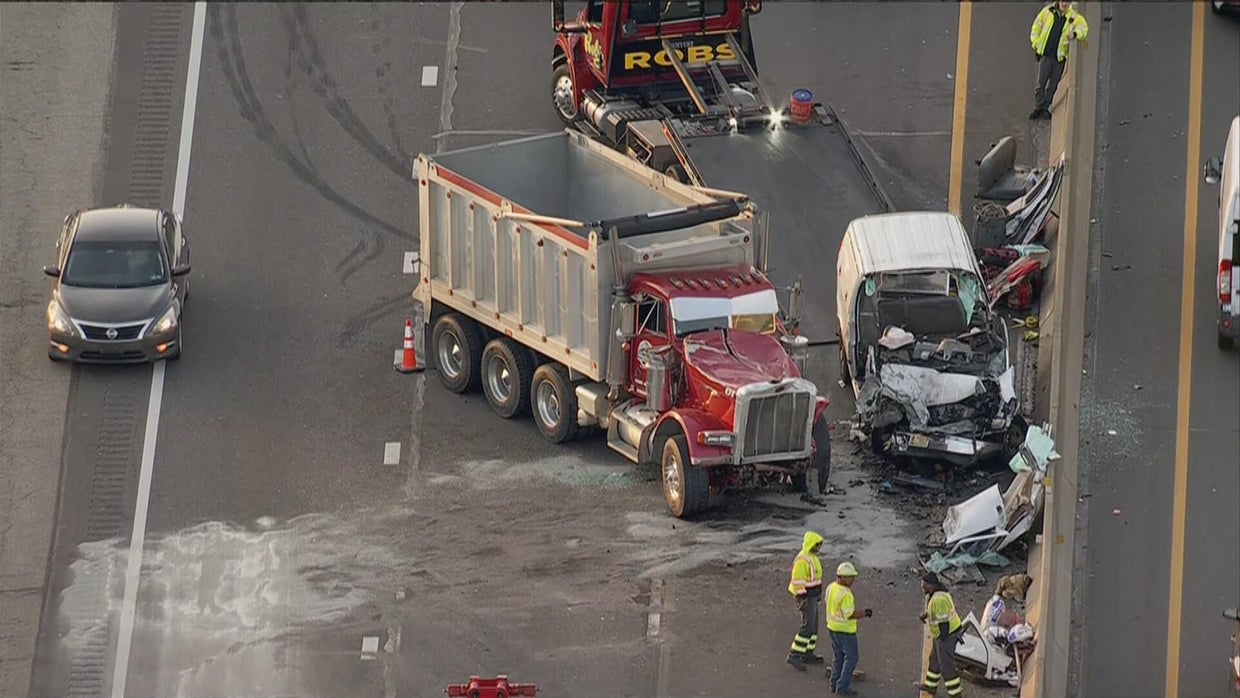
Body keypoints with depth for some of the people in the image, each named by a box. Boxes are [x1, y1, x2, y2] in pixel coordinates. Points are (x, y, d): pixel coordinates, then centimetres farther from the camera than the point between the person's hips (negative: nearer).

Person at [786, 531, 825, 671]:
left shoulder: (811, 557, 10)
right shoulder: (802, 560, -22)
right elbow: (797, 581, -24)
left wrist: (818, 594, 23)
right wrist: (801, 600, -25)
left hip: (812, 597, 10)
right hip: (806, 598, -10)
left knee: (813, 625, 14)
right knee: (807, 627, -11)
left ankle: (807, 654, 22)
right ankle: (794, 656, -8)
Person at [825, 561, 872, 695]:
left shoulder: (830, 587, 2)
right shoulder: (845, 594, -26)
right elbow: (850, 614, -25)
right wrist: (865, 614, -12)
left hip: (832, 627, 9)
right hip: (845, 630, -9)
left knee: (838, 656, 20)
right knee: (851, 658, 3)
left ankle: (835, 684, 27)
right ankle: (842, 687, 3)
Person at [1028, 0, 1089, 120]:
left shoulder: (1074, 17, 1)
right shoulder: (1047, 11, 2)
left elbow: (1083, 28, -11)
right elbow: (1037, 26, 10)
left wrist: (1075, 34, -33)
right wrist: (1036, 43, 3)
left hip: (1060, 57, 1)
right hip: (1046, 55, -1)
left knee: (1053, 85, 8)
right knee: (1041, 83, 1)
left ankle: (1045, 109, 20)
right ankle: (1038, 108, 11)